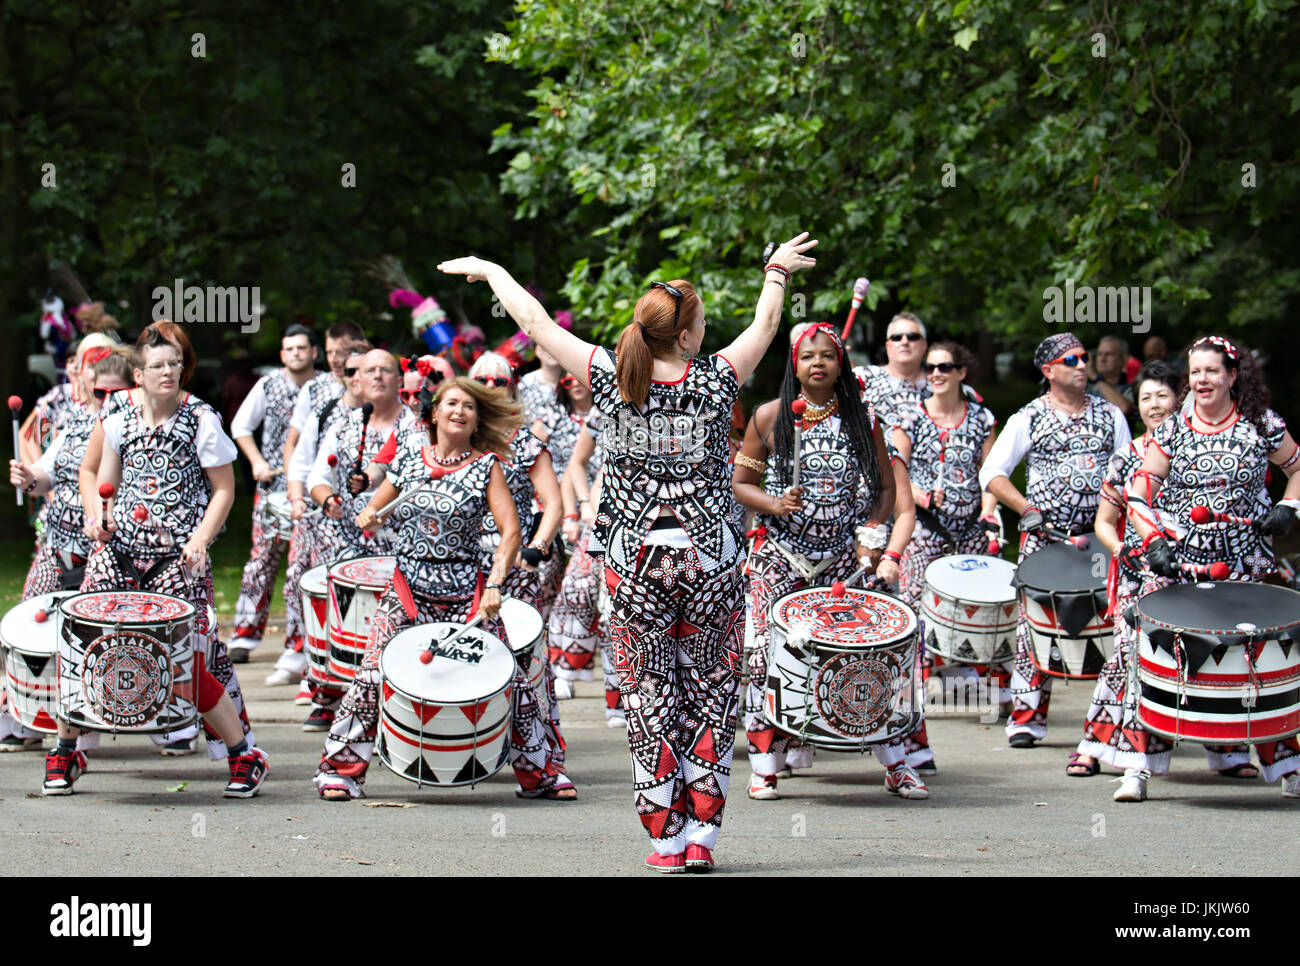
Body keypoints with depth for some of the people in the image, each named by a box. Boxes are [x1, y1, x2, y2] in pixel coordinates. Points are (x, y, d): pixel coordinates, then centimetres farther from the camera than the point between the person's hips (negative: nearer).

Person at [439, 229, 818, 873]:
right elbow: (764, 326, 12)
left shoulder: (611, 379, -6)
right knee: (710, 693, 8)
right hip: (710, 561, -1)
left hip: (636, 561, 1)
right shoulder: (715, 383, -6)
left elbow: (537, 323, 4)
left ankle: (666, 837, 5)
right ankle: (701, 834, 5)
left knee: (650, 697, 5)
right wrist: (776, 271, 30)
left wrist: (488, 270, 17)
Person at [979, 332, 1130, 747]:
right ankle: (1028, 714, 1)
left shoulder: (1110, 415, 11)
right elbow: (991, 473, 0)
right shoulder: (1029, 418, 3)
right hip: (1044, 536, -2)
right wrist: (1027, 510, -11)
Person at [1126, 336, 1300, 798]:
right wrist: (1154, 540, -15)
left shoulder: (1261, 425, 3)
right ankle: (1141, 764, 0)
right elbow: (1138, 496, 0)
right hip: (1180, 567, 0)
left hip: (1247, 568, 0)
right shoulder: (1171, 431, 3)